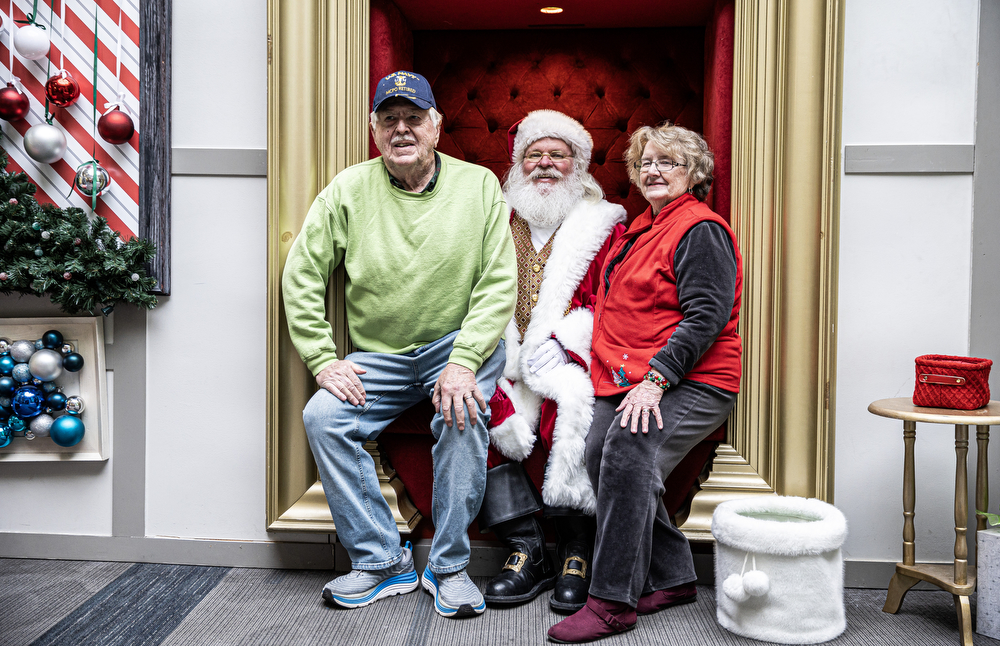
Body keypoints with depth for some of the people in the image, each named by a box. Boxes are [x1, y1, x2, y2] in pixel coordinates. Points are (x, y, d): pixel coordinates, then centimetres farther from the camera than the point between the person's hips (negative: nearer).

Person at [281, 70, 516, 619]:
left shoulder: (479, 186, -2)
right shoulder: (347, 191, 0)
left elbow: (499, 284, -7)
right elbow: (301, 277, 1)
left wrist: (463, 361, -20)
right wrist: (323, 360, -8)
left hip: (458, 344, -2)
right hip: (377, 357, 2)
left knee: (463, 410, -31)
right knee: (323, 416, -20)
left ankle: (449, 565, -12)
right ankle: (380, 561, -5)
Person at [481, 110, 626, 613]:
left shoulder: (604, 227, 9)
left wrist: (561, 344, -18)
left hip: (570, 363, -3)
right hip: (505, 362, 3)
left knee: (563, 408, -33)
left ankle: (577, 551, -14)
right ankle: (526, 550, -17)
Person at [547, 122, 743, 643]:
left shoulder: (701, 230, -6)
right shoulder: (643, 227, 24)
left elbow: (705, 317, -17)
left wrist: (655, 380, -24)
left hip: (692, 382, -9)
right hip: (631, 380, 9)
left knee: (629, 450, -28)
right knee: (601, 452, -9)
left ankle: (613, 603, -18)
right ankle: (671, 579, 8)